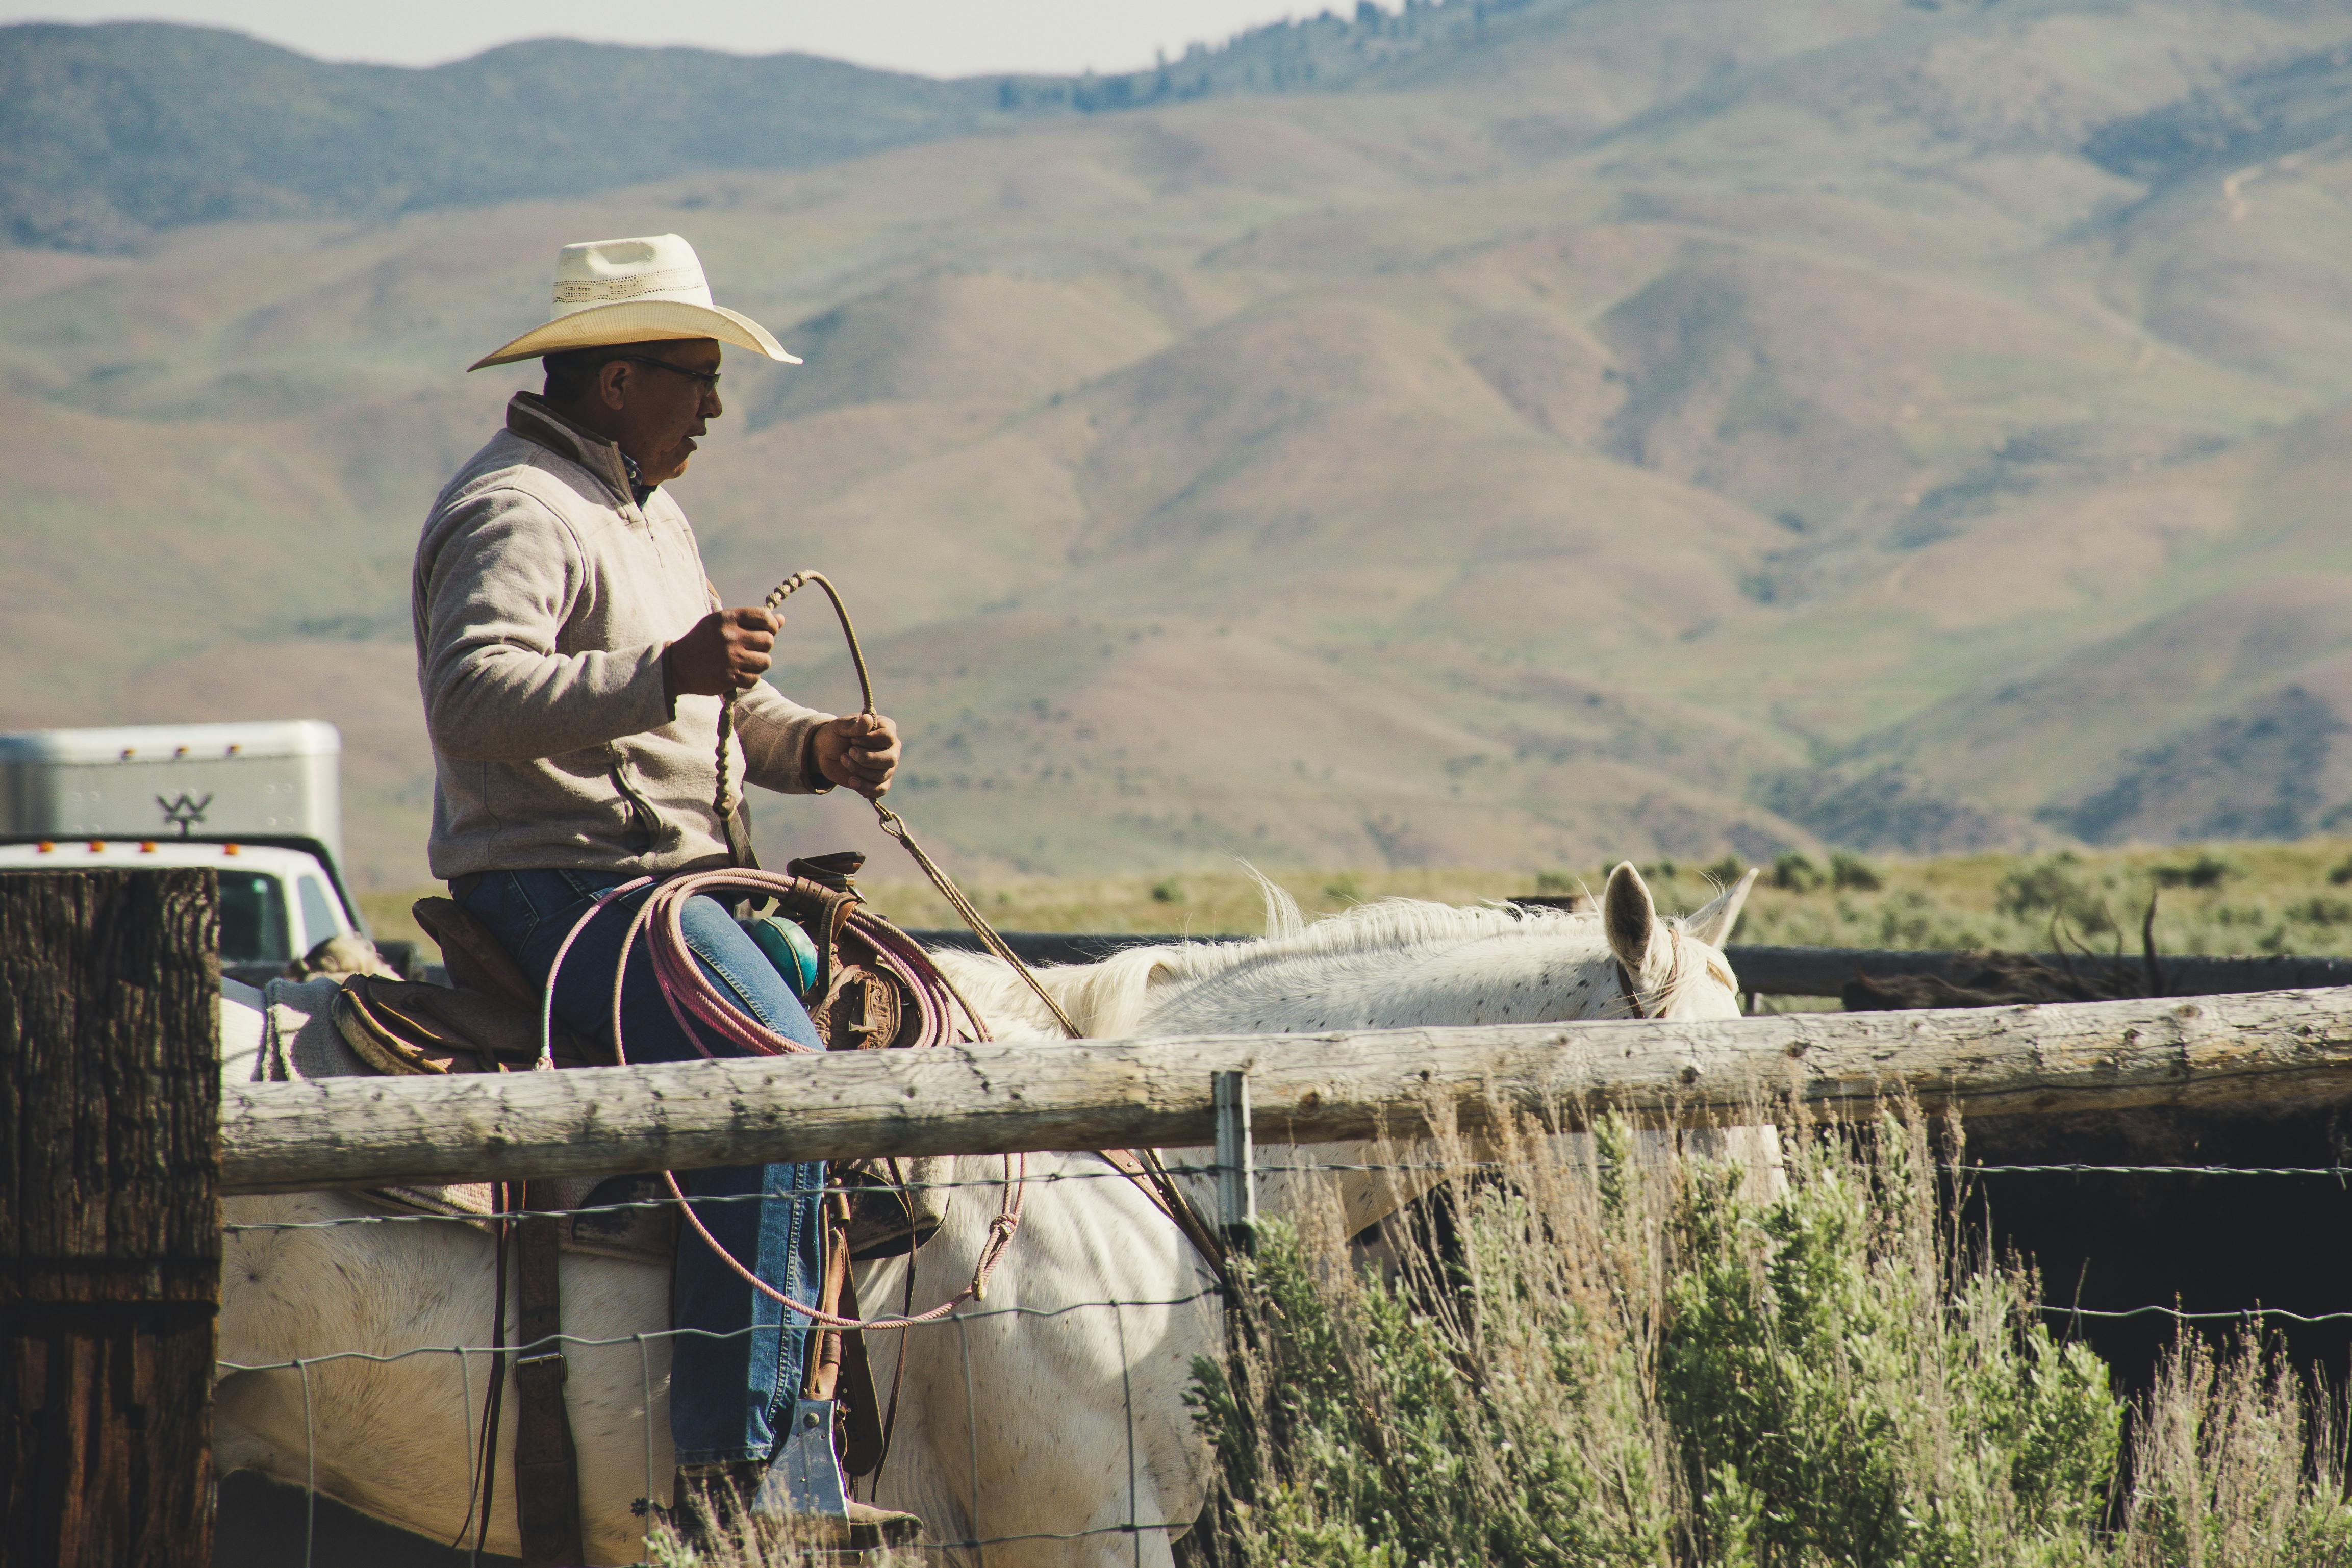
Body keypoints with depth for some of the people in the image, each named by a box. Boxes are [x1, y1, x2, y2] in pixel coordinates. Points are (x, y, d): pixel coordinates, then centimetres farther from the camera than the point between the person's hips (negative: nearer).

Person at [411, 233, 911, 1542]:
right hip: (559, 882, -10)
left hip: (684, 871, 10)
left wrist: (816, 747, 7)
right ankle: (733, 1467, -26)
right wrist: (664, 676, -35)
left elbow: (723, 707, 28)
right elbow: (473, 694, -28)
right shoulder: (515, 511, -11)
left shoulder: (653, 515, 22)